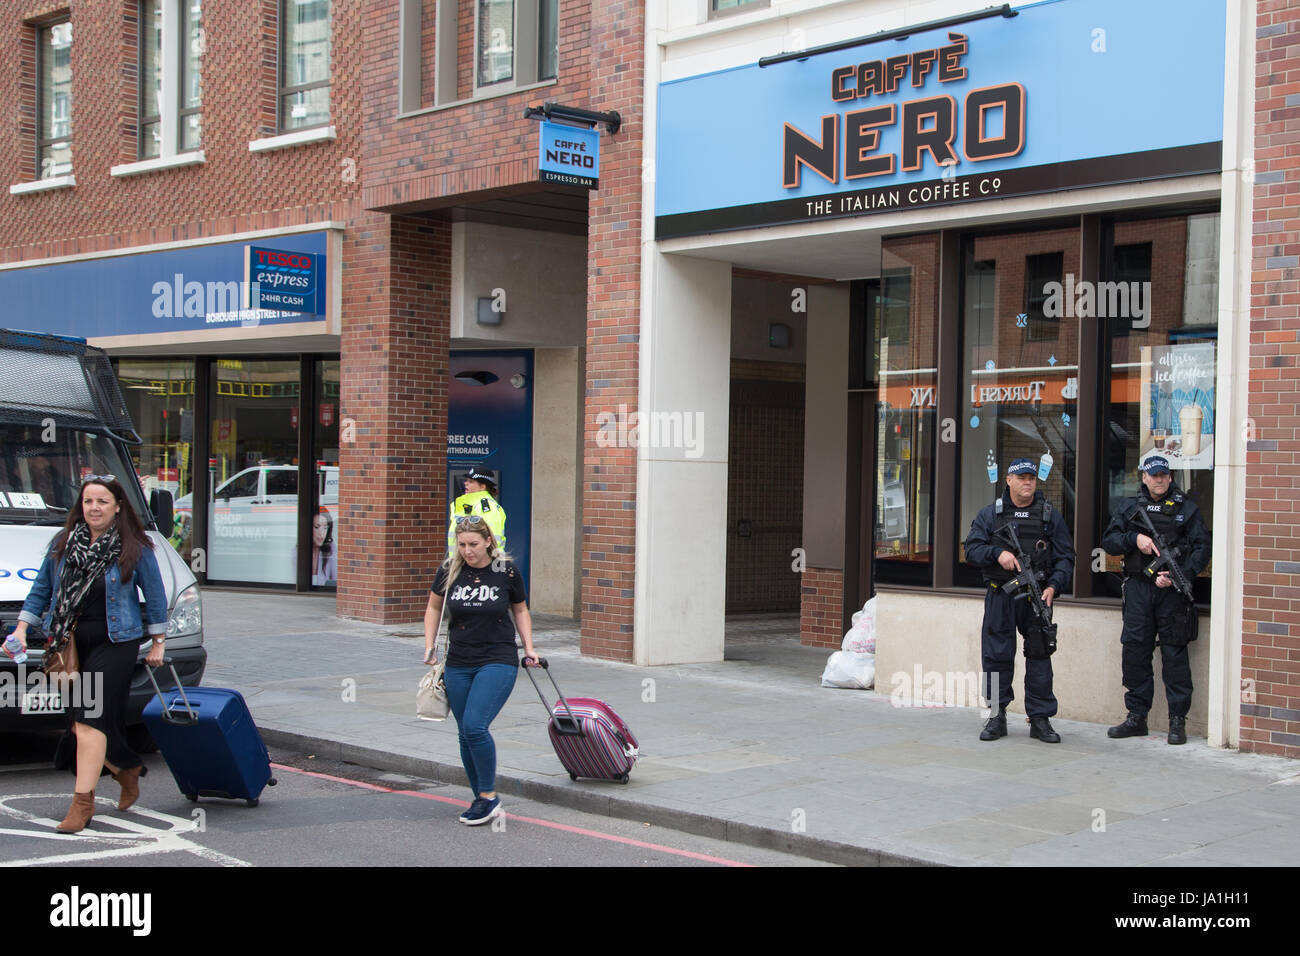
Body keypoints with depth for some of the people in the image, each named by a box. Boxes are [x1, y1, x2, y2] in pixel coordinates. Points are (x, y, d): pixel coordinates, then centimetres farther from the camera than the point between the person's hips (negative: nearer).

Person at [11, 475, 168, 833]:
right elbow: (41, 589, 15)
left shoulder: (135, 549, -3)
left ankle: (83, 801, -10)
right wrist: (22, 628, 9)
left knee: (90, 720, -12)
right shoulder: (62, 544, 7)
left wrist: (157, 643, 5)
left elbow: (155, 596, 3)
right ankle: (128, 770, 31)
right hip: (68, 643, 5)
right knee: (77, 723, 8)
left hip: (114, 644, -5)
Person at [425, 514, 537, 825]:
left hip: (498, 662, -4)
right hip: (459, 665, 4)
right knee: (466, 735, 6)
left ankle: (489, 796, -4)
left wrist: (528, 648, 5)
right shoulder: (449, 571, 0)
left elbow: (520, 610, 12)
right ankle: (483, 801, 19)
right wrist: (429, 648, 8)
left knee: (475, 726, -18)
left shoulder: (507, 571, -5)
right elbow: (433, 608, 16)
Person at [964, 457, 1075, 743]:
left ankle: (1040, 719, 7)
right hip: (999, 597, 0)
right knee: (997, 656, 1)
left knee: (1039, 655, 0)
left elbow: (1065, 557, 5)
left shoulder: (1050, 515, 8)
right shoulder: (989, 514, 7)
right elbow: (972, 548, 2)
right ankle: (997, 716, 12)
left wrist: (1053, 586, -11)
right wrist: (998, 553, -16)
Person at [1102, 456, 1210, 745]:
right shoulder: (1130, 507, 13)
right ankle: (1137, 717, 13)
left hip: (1172, 589, -3)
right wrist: (1135, 539, -10)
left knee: (1174, 654, -3)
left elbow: (1202, 548, 0)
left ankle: (1178, 721, 3)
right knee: (1134, 651, 3)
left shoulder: (1185, 508, 5)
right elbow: (1108, 541, 9)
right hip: (1138, 588, 3)